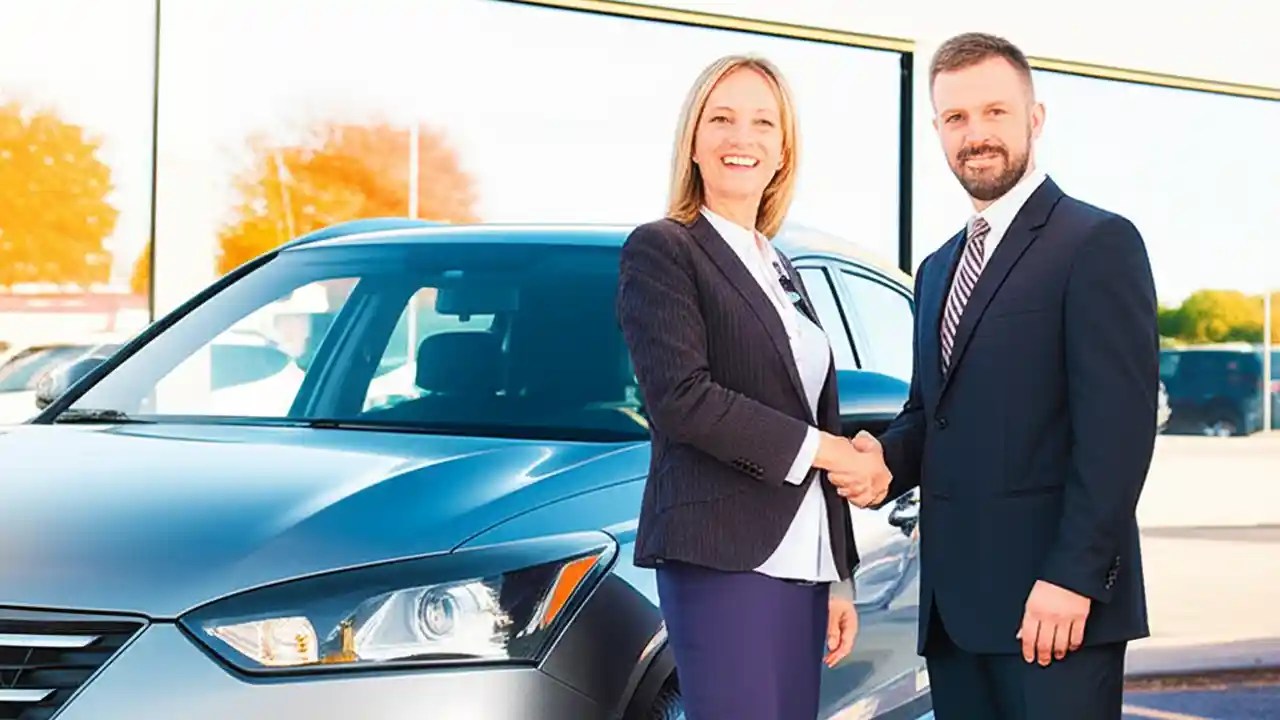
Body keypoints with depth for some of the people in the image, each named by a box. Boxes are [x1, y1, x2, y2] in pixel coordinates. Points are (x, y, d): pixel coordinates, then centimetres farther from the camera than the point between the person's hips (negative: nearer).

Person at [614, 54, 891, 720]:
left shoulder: (782, 274, 21)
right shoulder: (660, 250, -2)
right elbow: (680, 398, -15)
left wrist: (839, 578, 17)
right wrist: (821, 448, -12)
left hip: (800, 563, 7)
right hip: (721, 558, -7)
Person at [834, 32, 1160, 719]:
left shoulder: (1097, 243, -4)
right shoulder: (939, 269, 21)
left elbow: (1118, 426, -12)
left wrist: (1073, 577, -19)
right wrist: (886, 458, 2)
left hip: (1056, 604, -7)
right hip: (954, 609, 7)